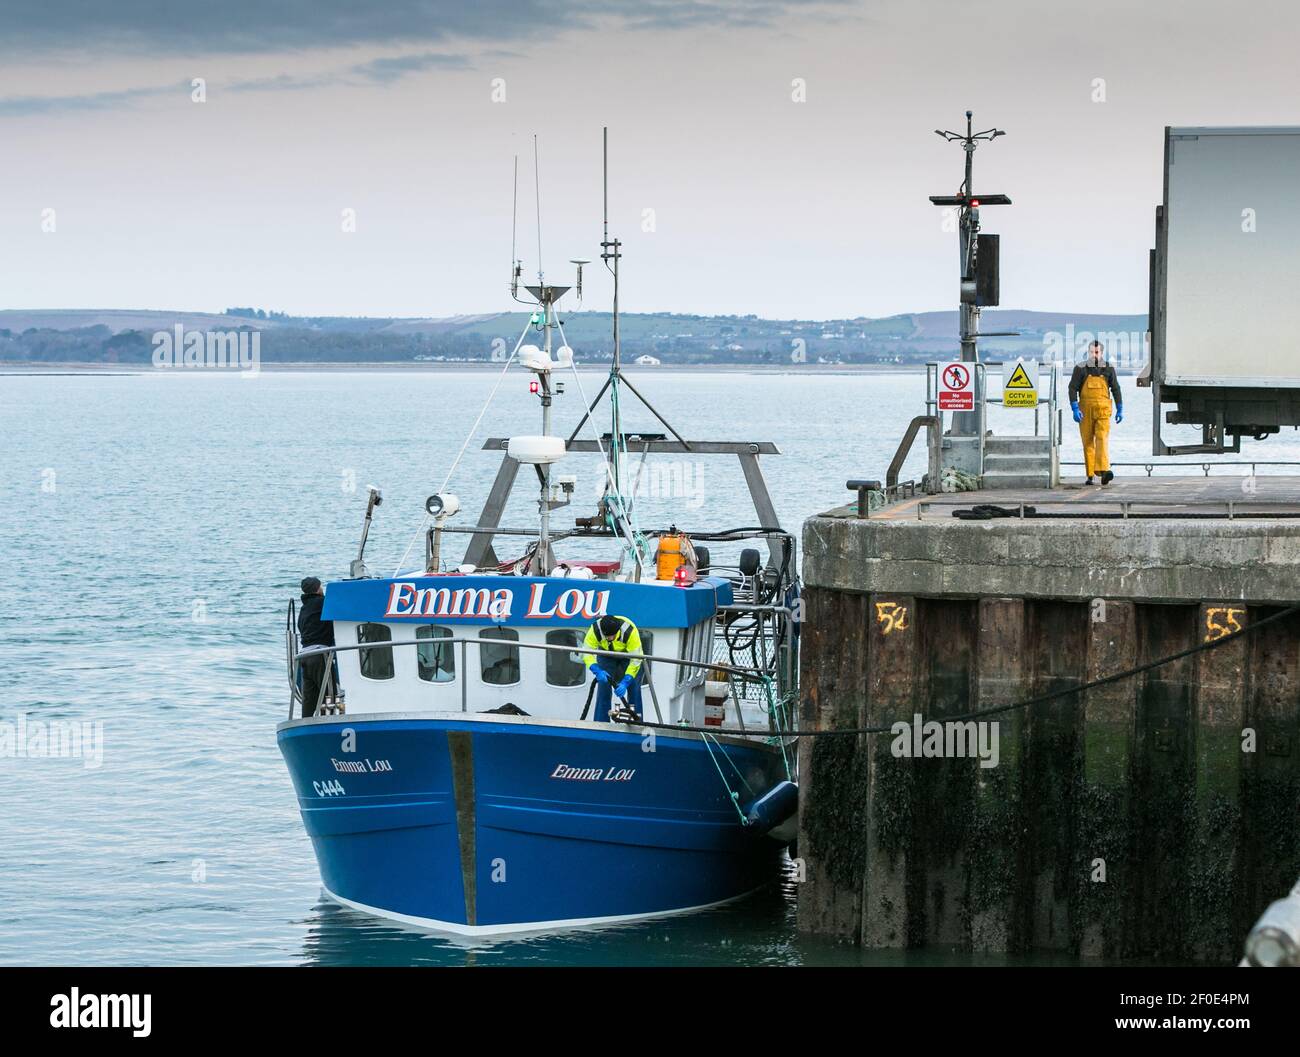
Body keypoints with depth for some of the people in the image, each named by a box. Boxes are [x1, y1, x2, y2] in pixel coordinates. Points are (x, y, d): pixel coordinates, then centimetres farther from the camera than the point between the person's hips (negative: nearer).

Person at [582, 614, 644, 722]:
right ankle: (600, 723, 0)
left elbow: (635, 660, -36)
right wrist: (597, 671, -47)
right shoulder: (595, 630, -34)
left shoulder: (629, 631, -39)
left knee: (633, 687, -10)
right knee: (603, 687, -6)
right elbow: (587, 653, -30)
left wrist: (625, 683, -44)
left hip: (629, 653, -2)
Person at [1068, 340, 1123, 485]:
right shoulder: (1081, 368, 0)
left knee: (1102, 439, -15)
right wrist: (1075, 409, -14)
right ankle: (1090, 475, 11)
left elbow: (1115, 389, 12)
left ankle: (1103, 471, -27)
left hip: (1103, 410, 0)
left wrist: (1120, 410, 10)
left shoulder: (1108, 369, 6)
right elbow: (1072, 389, -4)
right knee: (1088, 442, 5)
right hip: (1085, 410, 0)